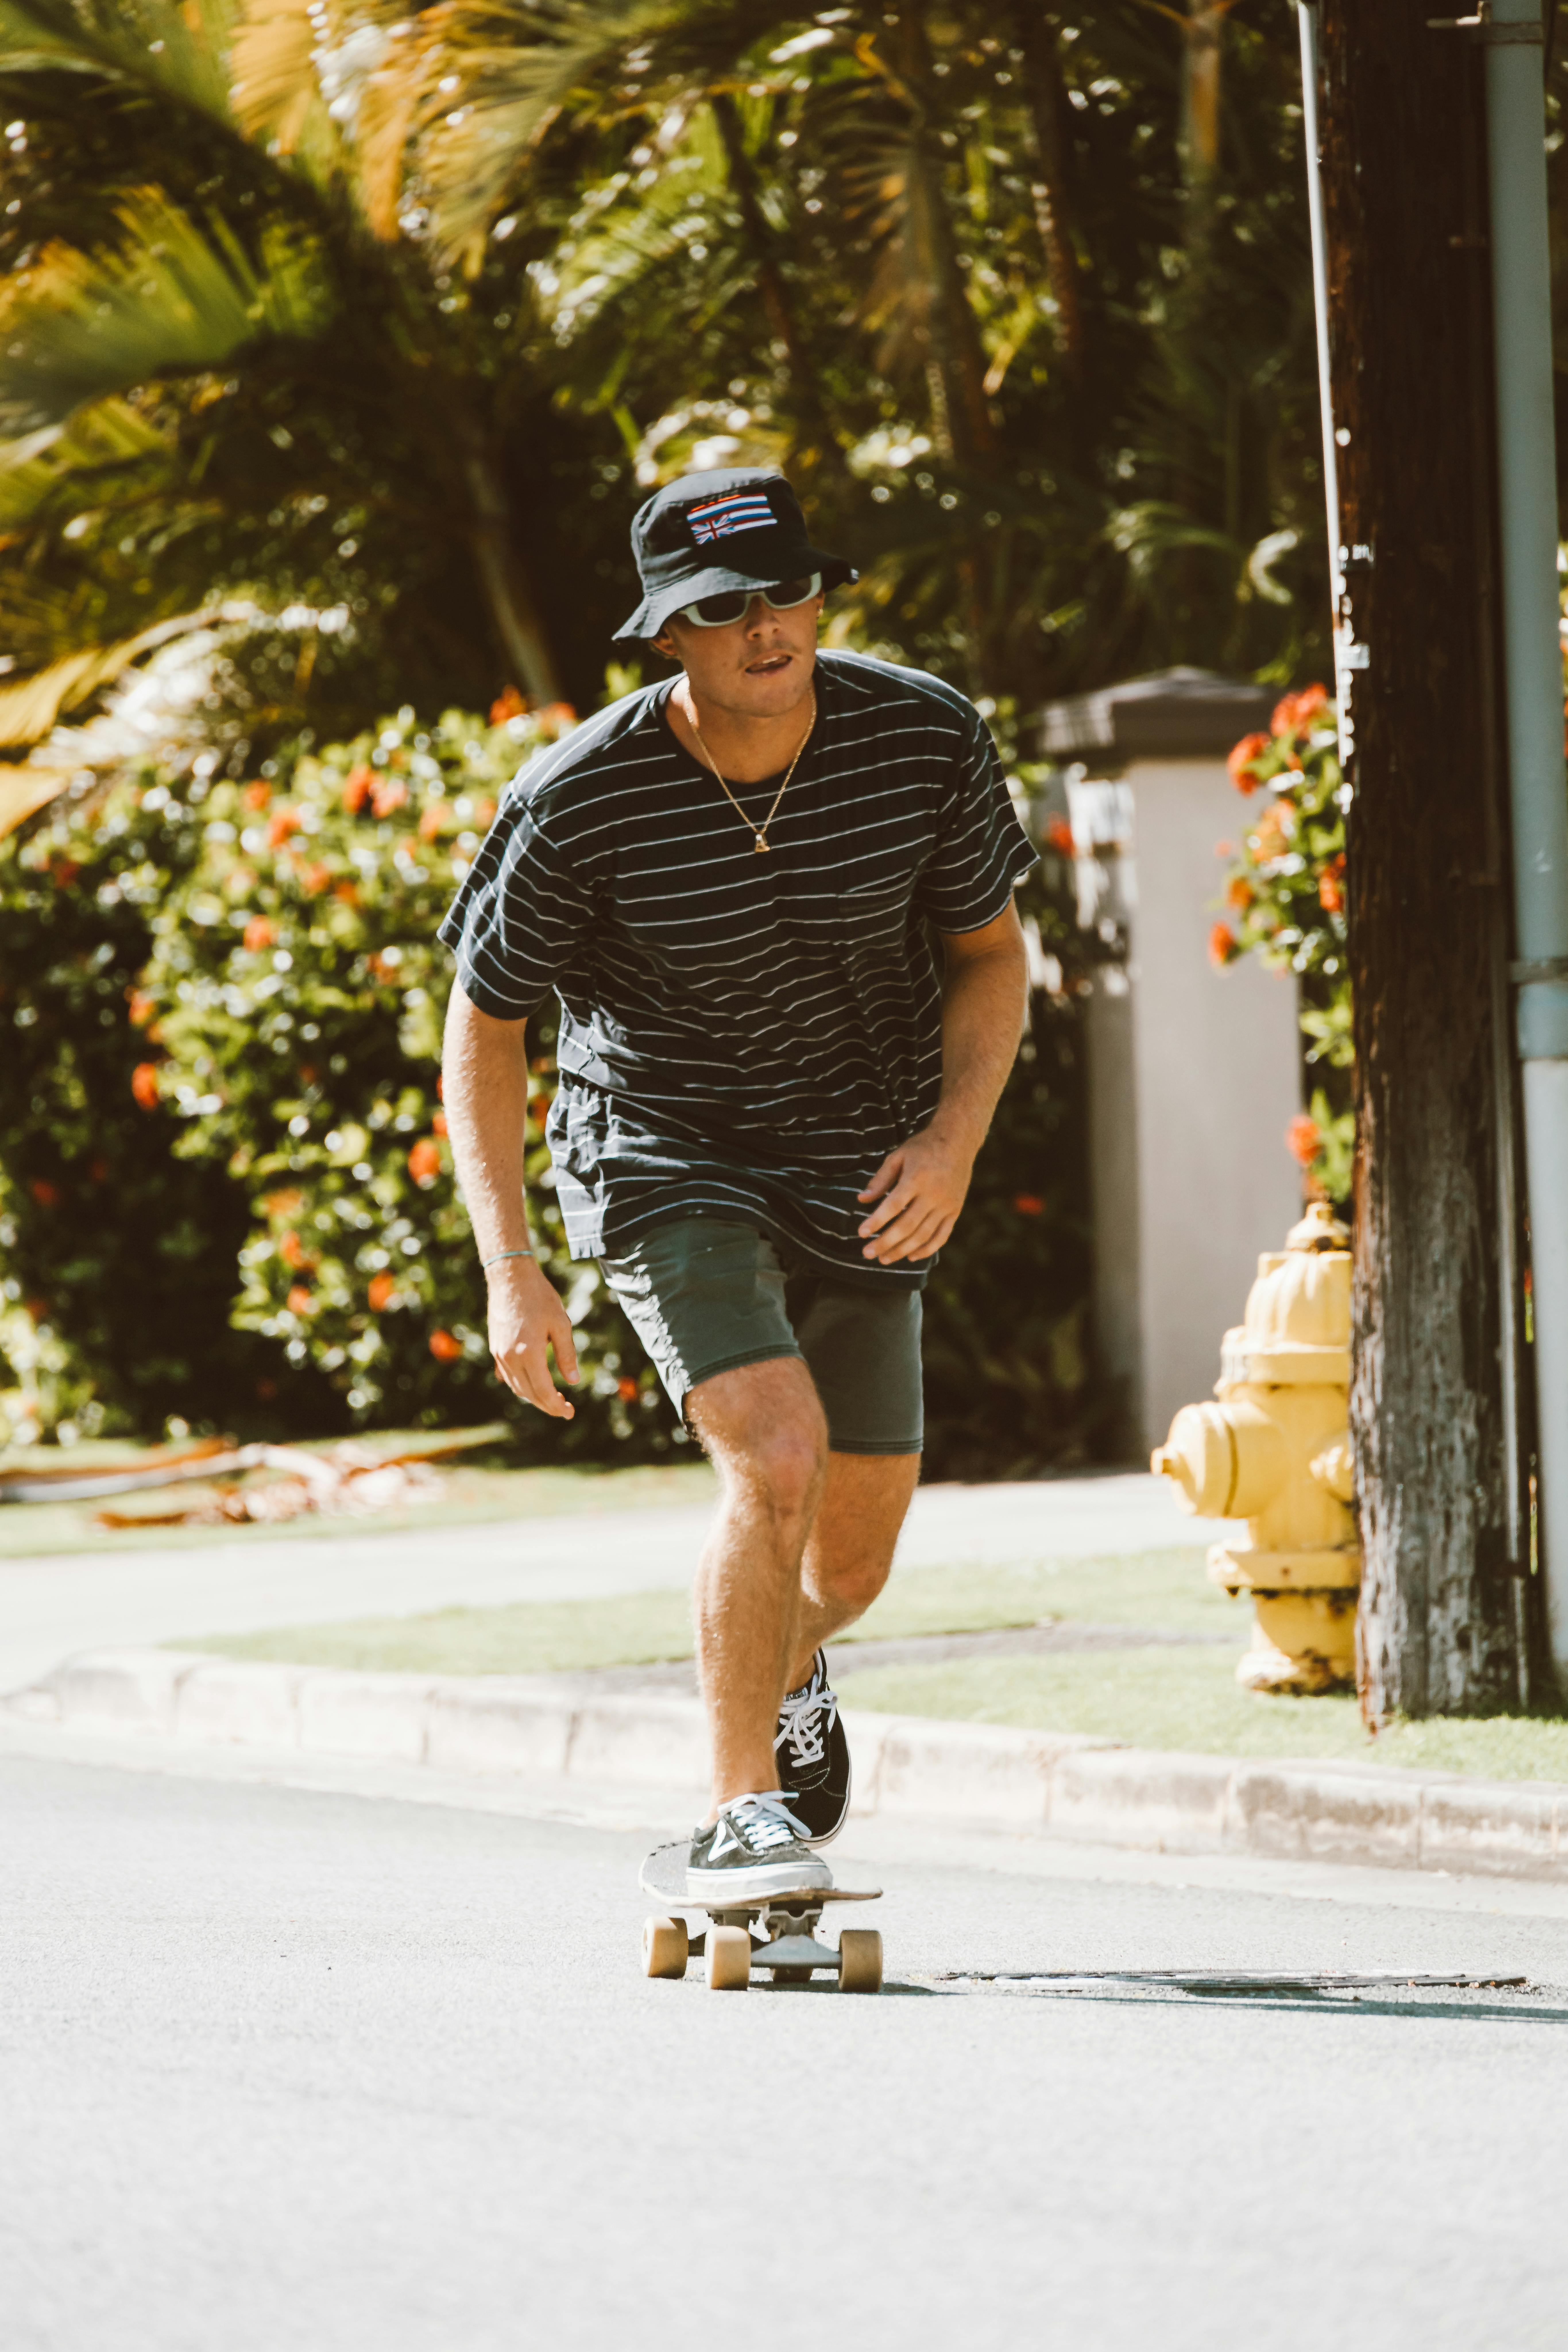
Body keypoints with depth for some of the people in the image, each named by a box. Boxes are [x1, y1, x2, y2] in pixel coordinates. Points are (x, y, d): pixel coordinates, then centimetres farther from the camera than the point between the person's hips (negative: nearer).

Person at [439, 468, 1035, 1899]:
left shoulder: (925, 738, -16)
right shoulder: (581, 804, -23)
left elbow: (991, 950, 0)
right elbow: (485, 1028, -9)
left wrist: (956, 1138, -17)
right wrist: (512, 1275, -17)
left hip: (863, 1175, 3)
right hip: (665, 1155, -3)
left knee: (854, 1555, 11)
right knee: (778, 1457, -26)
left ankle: (788, 1665, 50)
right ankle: (741, 1816, -12)